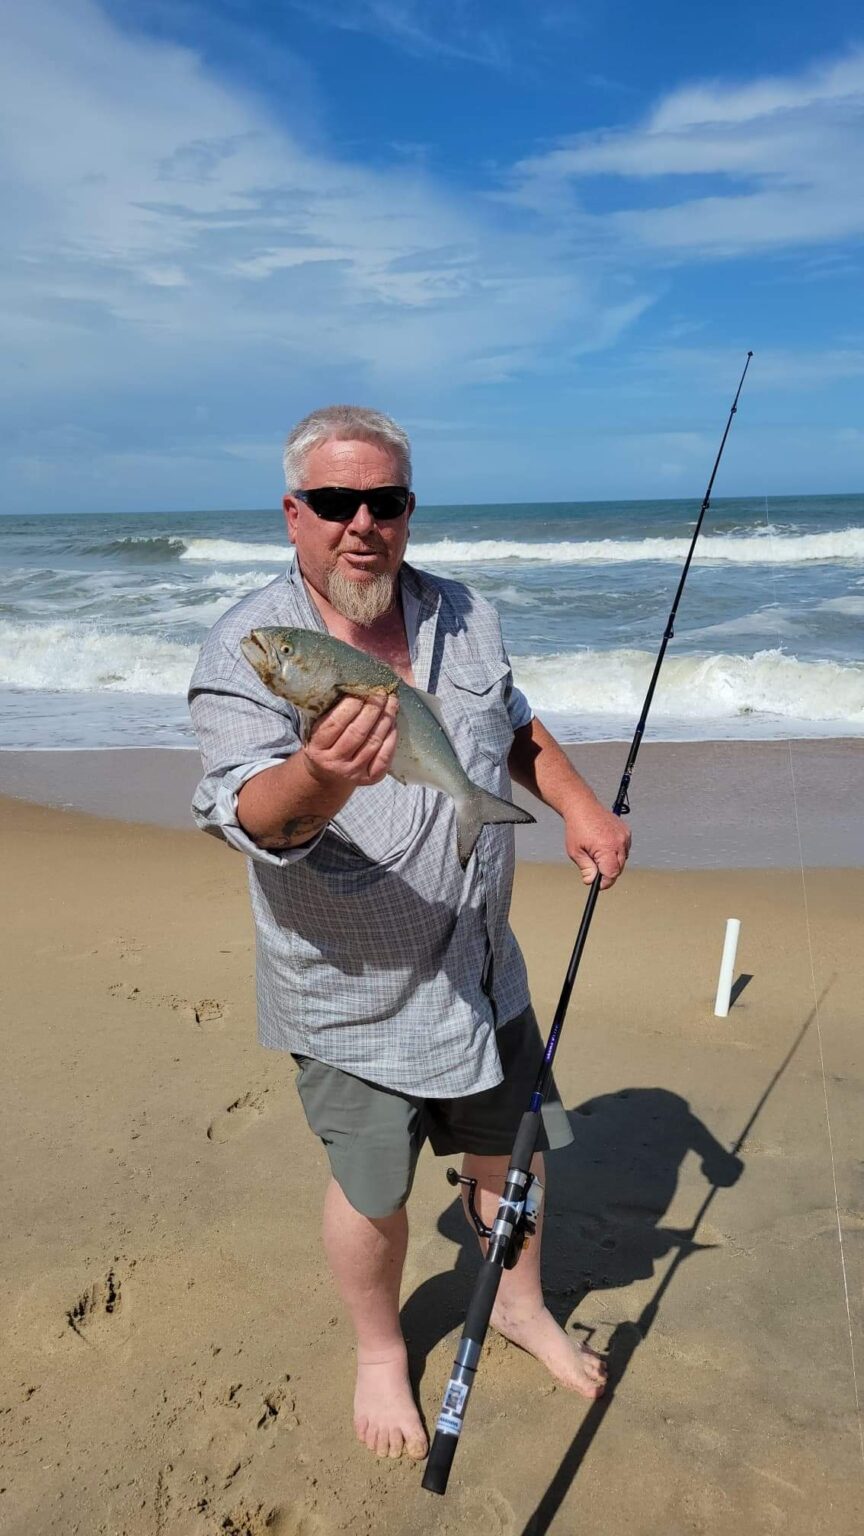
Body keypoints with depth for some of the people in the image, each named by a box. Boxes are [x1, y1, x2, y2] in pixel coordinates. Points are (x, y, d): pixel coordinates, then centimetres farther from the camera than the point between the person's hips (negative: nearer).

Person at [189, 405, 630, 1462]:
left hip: (481, 966, 5)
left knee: (508, 1145, 22)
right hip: (353, 991, -5)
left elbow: (516, 727, 16)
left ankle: (519, 1304, 51)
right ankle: (379, 1352, 43)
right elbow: (253, 817, -31)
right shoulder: (244, 652, -19)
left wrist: (575, 801, 0)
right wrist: (321, 778, -52)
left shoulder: (465, 617, -1)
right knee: (372, 1188, 13)